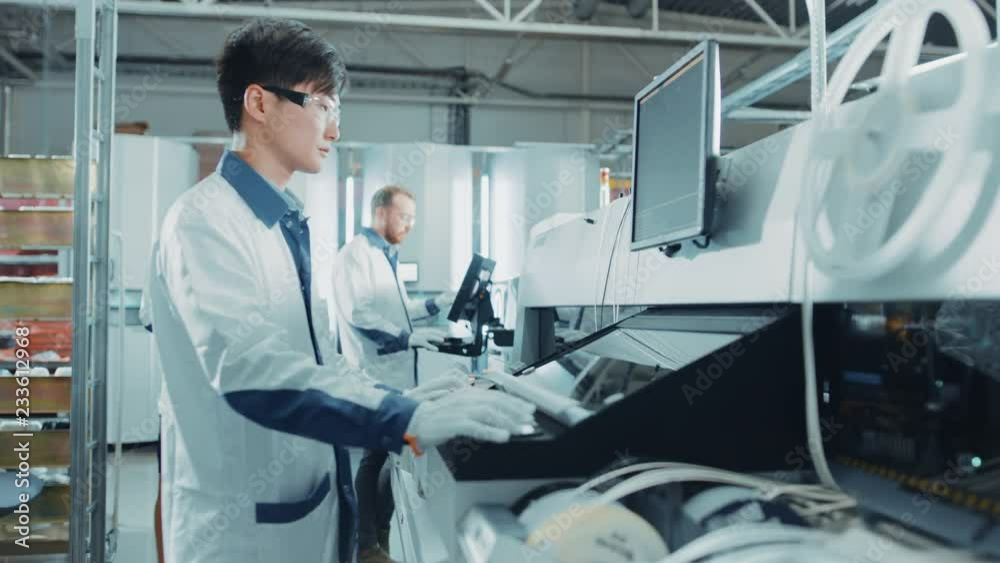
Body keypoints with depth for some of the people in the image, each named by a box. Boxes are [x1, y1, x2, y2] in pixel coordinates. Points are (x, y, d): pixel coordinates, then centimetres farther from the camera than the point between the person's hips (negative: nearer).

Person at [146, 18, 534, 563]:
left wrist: (396, 399, 2)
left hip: (312, 507, 8)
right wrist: (404, 419, -36)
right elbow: (248, 367, -31)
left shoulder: (285, 225, 11)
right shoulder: (204, 221, -16)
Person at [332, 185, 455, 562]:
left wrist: (437, 304, 13)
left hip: (398, 373, 9)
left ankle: (379, 531, 24)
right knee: (377, 458, 0)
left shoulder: (388, 257, 18)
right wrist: (407, 337, -24)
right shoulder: (356, 253, -11)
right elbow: (358, 312, -23)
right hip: (375, 376, -9)